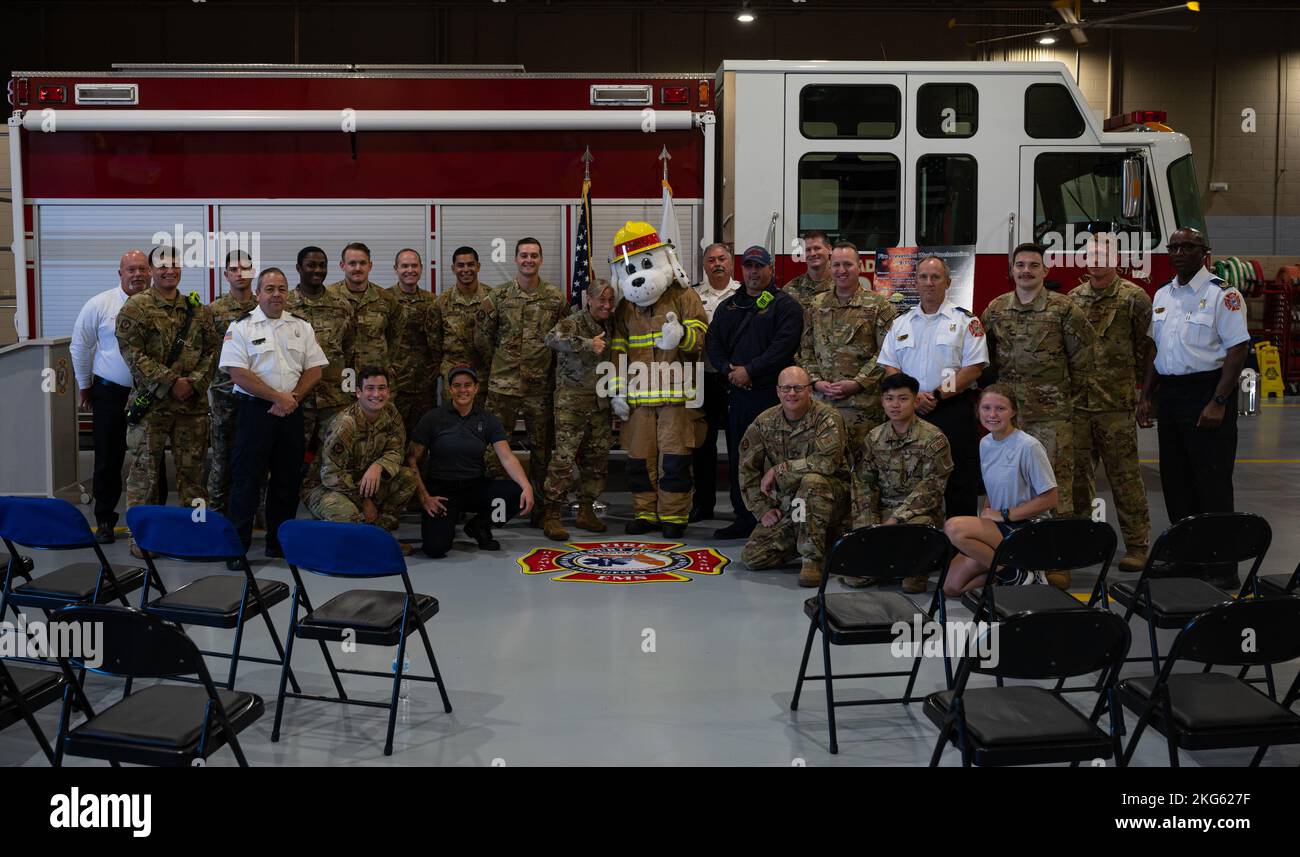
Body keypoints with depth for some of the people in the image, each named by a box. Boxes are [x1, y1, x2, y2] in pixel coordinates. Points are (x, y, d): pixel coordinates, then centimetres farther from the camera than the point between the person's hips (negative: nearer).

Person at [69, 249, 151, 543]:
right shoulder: (100, 304, -3)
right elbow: (80, 347, 5)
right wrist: (85, 386, 9)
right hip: (110, 392, -1)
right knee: (108, 460, 5)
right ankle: (104, 521, 16)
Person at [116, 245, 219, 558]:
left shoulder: (198, 309, 11)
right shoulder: (135, 307, -2)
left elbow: (211, 350, 9)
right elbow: (132, 353, -10)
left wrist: (195, 381, -8)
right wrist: (169, 382, -15)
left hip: (192, 403, 3)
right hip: (151, 402, -3)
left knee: (192, 468, 8)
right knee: (145, 469, 1)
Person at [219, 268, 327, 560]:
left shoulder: (302, 327, 11)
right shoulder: (241, 326, -2)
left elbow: (314, 369, 8)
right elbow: (238, 373, -11)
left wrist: (293, 398, -8)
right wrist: (278, 397, -13)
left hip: (291, 413, 4)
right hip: (255, 411, -4)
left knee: (288, 478, 8)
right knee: (248, 478, -2)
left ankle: (280, 543, 18)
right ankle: (238, 545, 4)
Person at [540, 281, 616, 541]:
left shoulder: (610, 326, 12)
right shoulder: (573, 323, -9)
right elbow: (552, 338, -29)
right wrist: (588, 344, -30)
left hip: (601, 403, 7)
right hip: (572, 401, -7)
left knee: (597, 458, 9)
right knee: (564, 457, -11)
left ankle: (586, 511, 20)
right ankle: (551, 515, -5)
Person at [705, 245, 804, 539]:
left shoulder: (785, 305, 0)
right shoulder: (728, 307, 19)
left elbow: (784, 345, -12)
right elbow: (713, 343, 14)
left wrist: (750, 370, -15)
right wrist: (729, 369, -5)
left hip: (772, 394, -6)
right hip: (737, 393, 6)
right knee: (737, 459, 8)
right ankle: (744, 519, 16)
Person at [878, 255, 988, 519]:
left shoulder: (965, 321, 3)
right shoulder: (901, 324, 15)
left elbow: (973, 368, -5)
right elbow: (890, 369, 9)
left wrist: (937, 396, -13)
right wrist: (913, 397, -9)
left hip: (954, 410, -3)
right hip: (909, 412, 4)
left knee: (959, 485, -4)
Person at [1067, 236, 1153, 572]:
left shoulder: (1134, 298, -2)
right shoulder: (1072, 299, 11)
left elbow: (1147, 352, -3)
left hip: (1116, 406, -4)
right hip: (1076, 405, 4)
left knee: (1124, 477, 0)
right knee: (1077, 475, 10)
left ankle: (1136, 545, 8)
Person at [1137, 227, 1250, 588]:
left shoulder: (1222, 295, -8)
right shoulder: (1162, 295, 13)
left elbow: (1238, 350, -13)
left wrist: (1219, 402, -19)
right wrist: (1146, 397, 12)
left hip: (1206, 391, -7)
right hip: (1169, 393, 7)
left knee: (1212, 483, -6)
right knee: (1175, 481, 10)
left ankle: (1221, 568, 0)